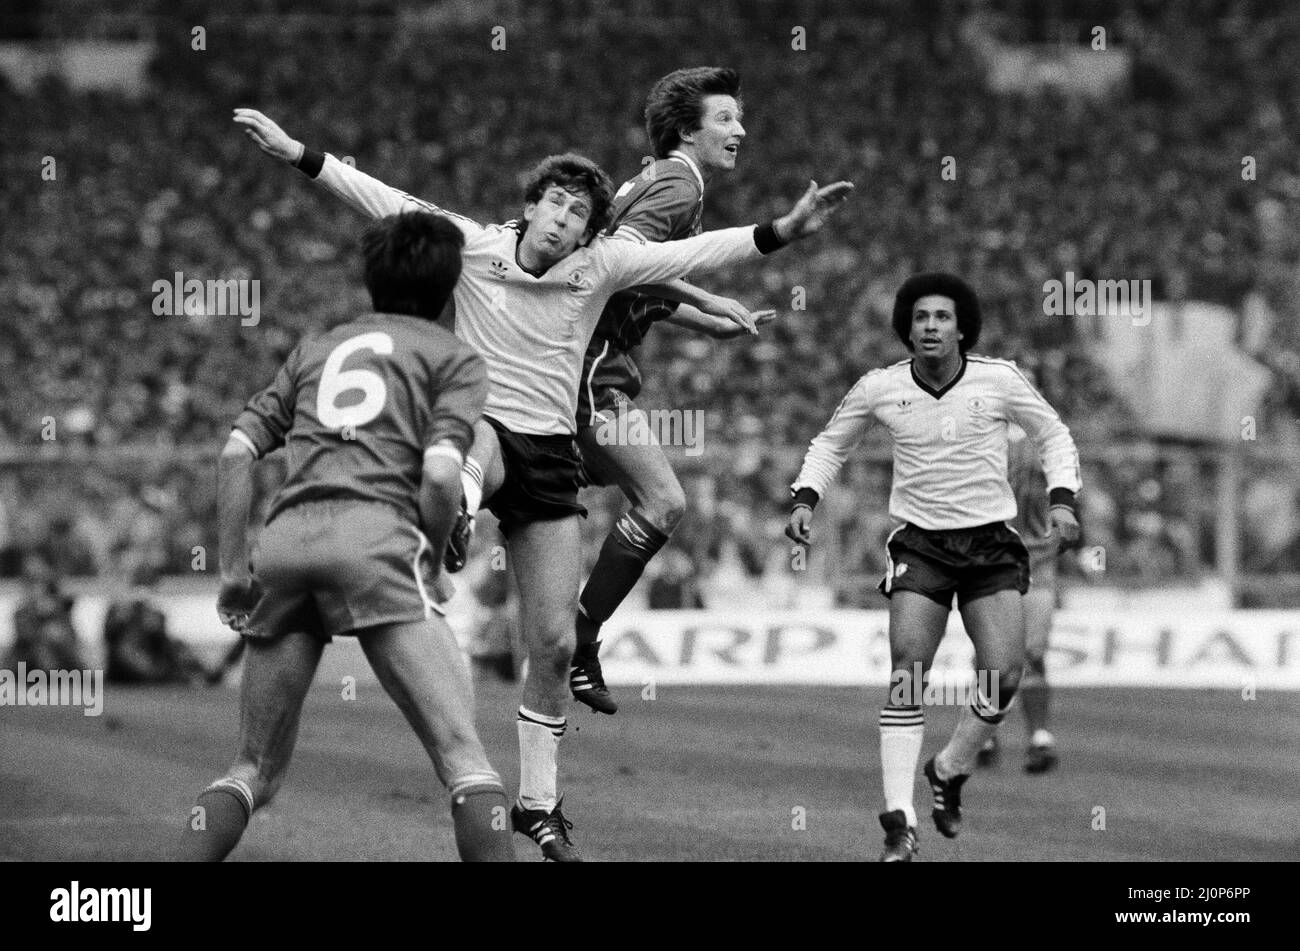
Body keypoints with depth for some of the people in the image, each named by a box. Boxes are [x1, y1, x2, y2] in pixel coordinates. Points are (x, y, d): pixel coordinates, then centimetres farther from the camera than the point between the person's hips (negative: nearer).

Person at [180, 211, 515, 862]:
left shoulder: (317, 349, 29)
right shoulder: (454, 357, 15)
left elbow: (236, 453, 19)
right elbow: (440, 474, -2)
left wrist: (233, 571, 21)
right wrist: (433, 562, 13)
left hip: (285, 538, 5)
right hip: (375, 535, -5)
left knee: (253, 769, 15)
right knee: (461, 754, -9)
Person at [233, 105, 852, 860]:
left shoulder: (602, 266, -1)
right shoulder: (472, 246, -5)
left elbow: (696, 254, -7)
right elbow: (382, 200, -5)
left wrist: (784, 231, -19)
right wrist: (295, 152, -10)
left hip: (551, 457, 1)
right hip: (476, 430, -1)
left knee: (555, 644, 1)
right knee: (478, 446, -42)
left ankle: (538, 801, 12)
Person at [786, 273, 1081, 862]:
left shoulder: (998, 381, -6)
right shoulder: (879, 389, -3)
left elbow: (1053, 434, 8)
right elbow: (831, 443, 14)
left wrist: (1062, 499, -5)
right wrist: (805, 498, 0)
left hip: (991, 543, 1)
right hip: (919, 543, 0)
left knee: (1003, 675, -12)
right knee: (907, 674, -15)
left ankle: (950, 771, 17)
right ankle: (900, 823, -15)